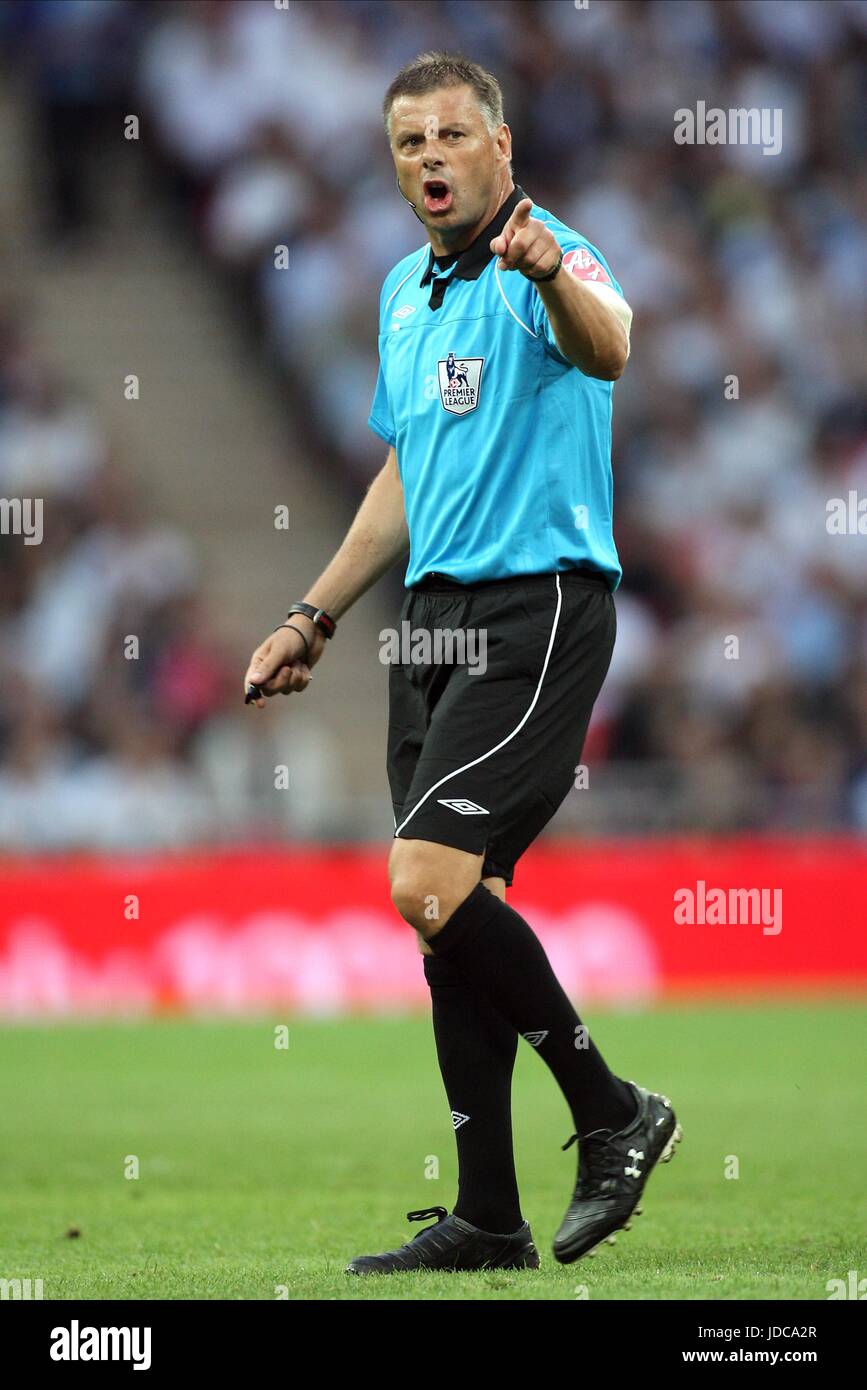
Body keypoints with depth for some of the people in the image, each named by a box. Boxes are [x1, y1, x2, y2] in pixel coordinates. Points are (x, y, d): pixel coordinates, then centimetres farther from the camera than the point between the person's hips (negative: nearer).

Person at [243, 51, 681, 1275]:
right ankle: (488, 1220, 10)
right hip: (435, 617, 8)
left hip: (538, 610, -8)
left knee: (430, 881, -19)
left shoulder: (548, 263, -10)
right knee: (450, 910, 5)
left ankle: (611, 1111, -2)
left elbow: (605, 350, -35)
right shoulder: (406, 290, 16)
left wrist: (548, 270, -56)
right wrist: (315, 615, 26)